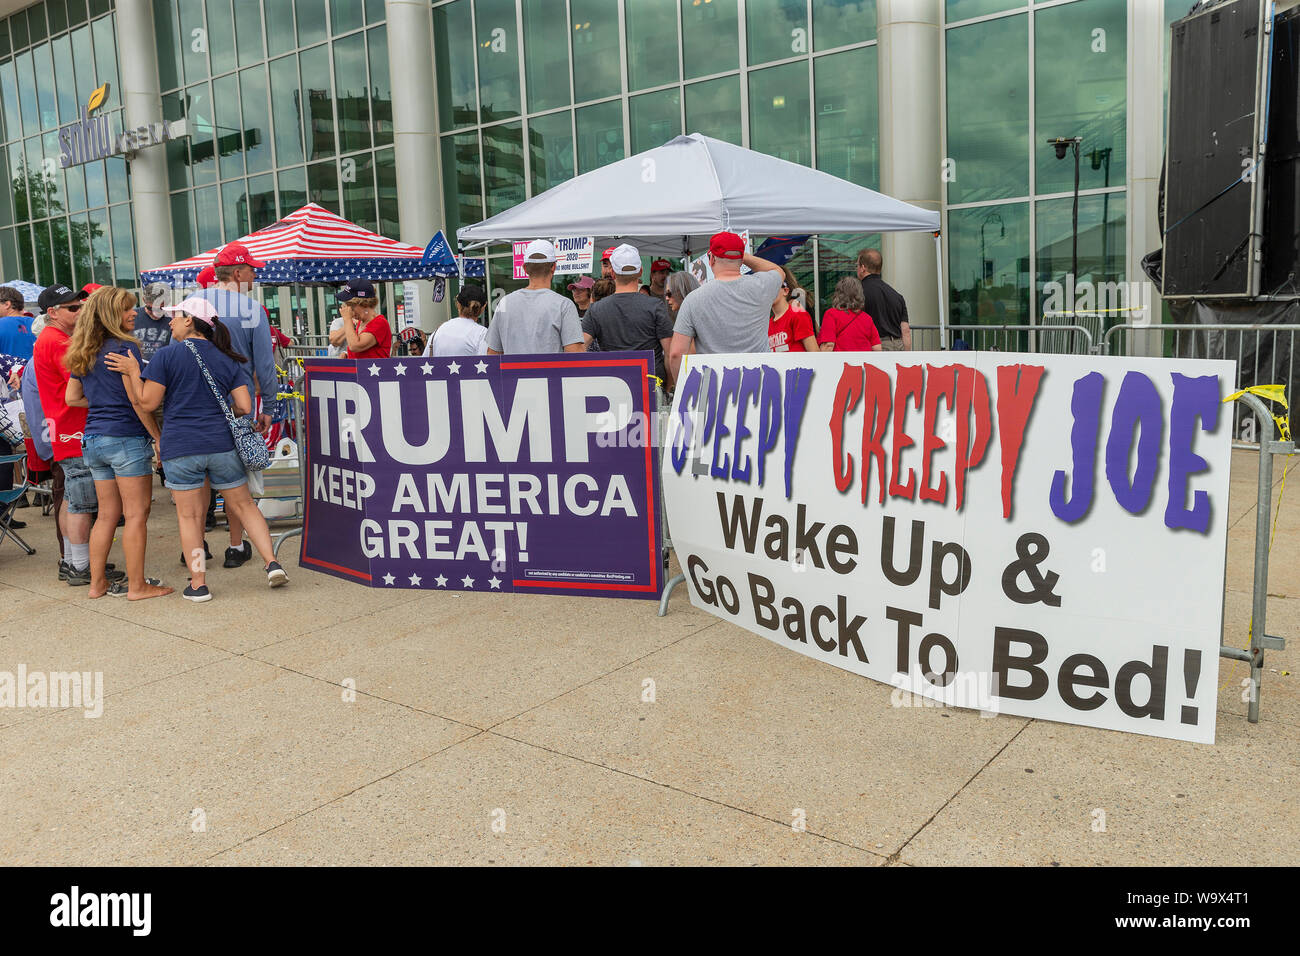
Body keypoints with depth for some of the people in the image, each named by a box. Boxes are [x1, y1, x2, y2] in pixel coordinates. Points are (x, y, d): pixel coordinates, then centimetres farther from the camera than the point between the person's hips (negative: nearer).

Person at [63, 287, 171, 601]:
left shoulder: (83, 354, 13)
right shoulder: (125, 348, -11)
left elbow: (72, 398, 17)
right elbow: (138, 399, -15)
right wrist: (157, 436, -9)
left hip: (93, 439, 8)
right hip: (127, 437, -8)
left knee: (107, 514, 14)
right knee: (136, 514, -2)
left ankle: (97, 583, 19)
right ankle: (137, 585, 2)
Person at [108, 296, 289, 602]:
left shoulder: (167, 356, -3)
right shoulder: (226, 359, 7)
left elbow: (148, 402, -4)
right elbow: (244, 407, 2)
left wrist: (133, 372, 6)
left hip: (180, 447, -3)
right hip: (221, 443, 3)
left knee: (189, 516, 7)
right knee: (243, 505, 13)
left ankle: (198, 584, 9)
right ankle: (272, 563, 3)